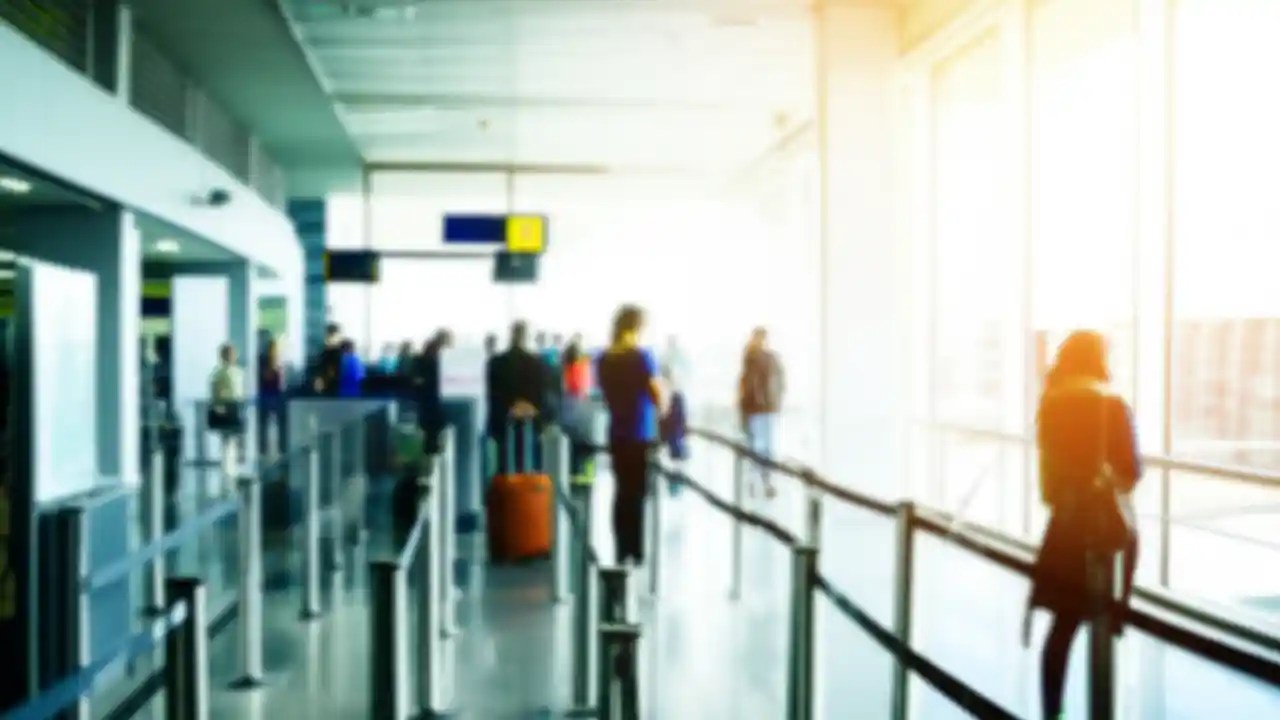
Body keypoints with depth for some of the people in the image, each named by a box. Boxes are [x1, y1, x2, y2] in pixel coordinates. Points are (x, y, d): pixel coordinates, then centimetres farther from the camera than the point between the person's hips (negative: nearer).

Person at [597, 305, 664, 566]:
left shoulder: (604, 359, 5)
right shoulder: (642, 357, -11)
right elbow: (659, 399, -11)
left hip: (617, 433, 5)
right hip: (641, 435, -5)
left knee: (622, 492, 10)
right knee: (638, 494, -1)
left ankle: (622, 552, 11)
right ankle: (636, 552, 1)